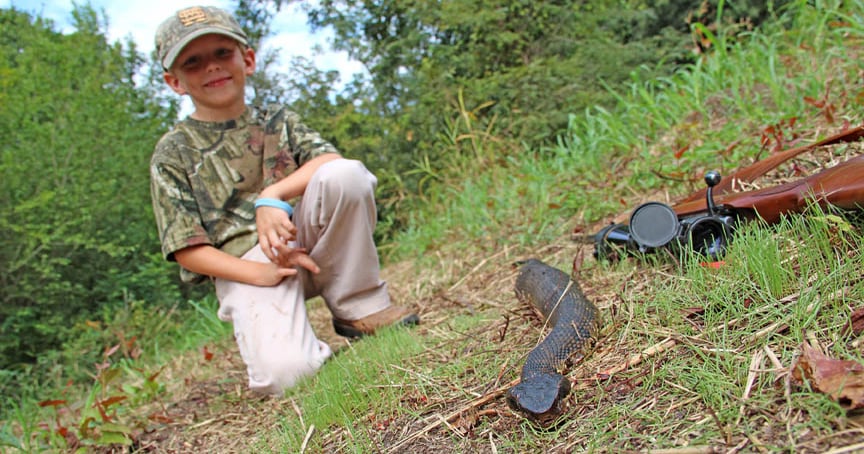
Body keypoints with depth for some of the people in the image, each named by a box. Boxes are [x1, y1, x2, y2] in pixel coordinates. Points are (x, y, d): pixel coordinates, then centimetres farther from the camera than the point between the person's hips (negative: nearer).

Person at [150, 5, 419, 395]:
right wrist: (260, 274, -17)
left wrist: (273, 195, -23)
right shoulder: (173, 154, 5)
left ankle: (360, 308, -11)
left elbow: (330, 158, -5)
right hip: (245, 266, -3)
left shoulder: (278, 121, 14)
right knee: (284, 375, -29)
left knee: (346, 174, -26)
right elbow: (186, 250, -3)